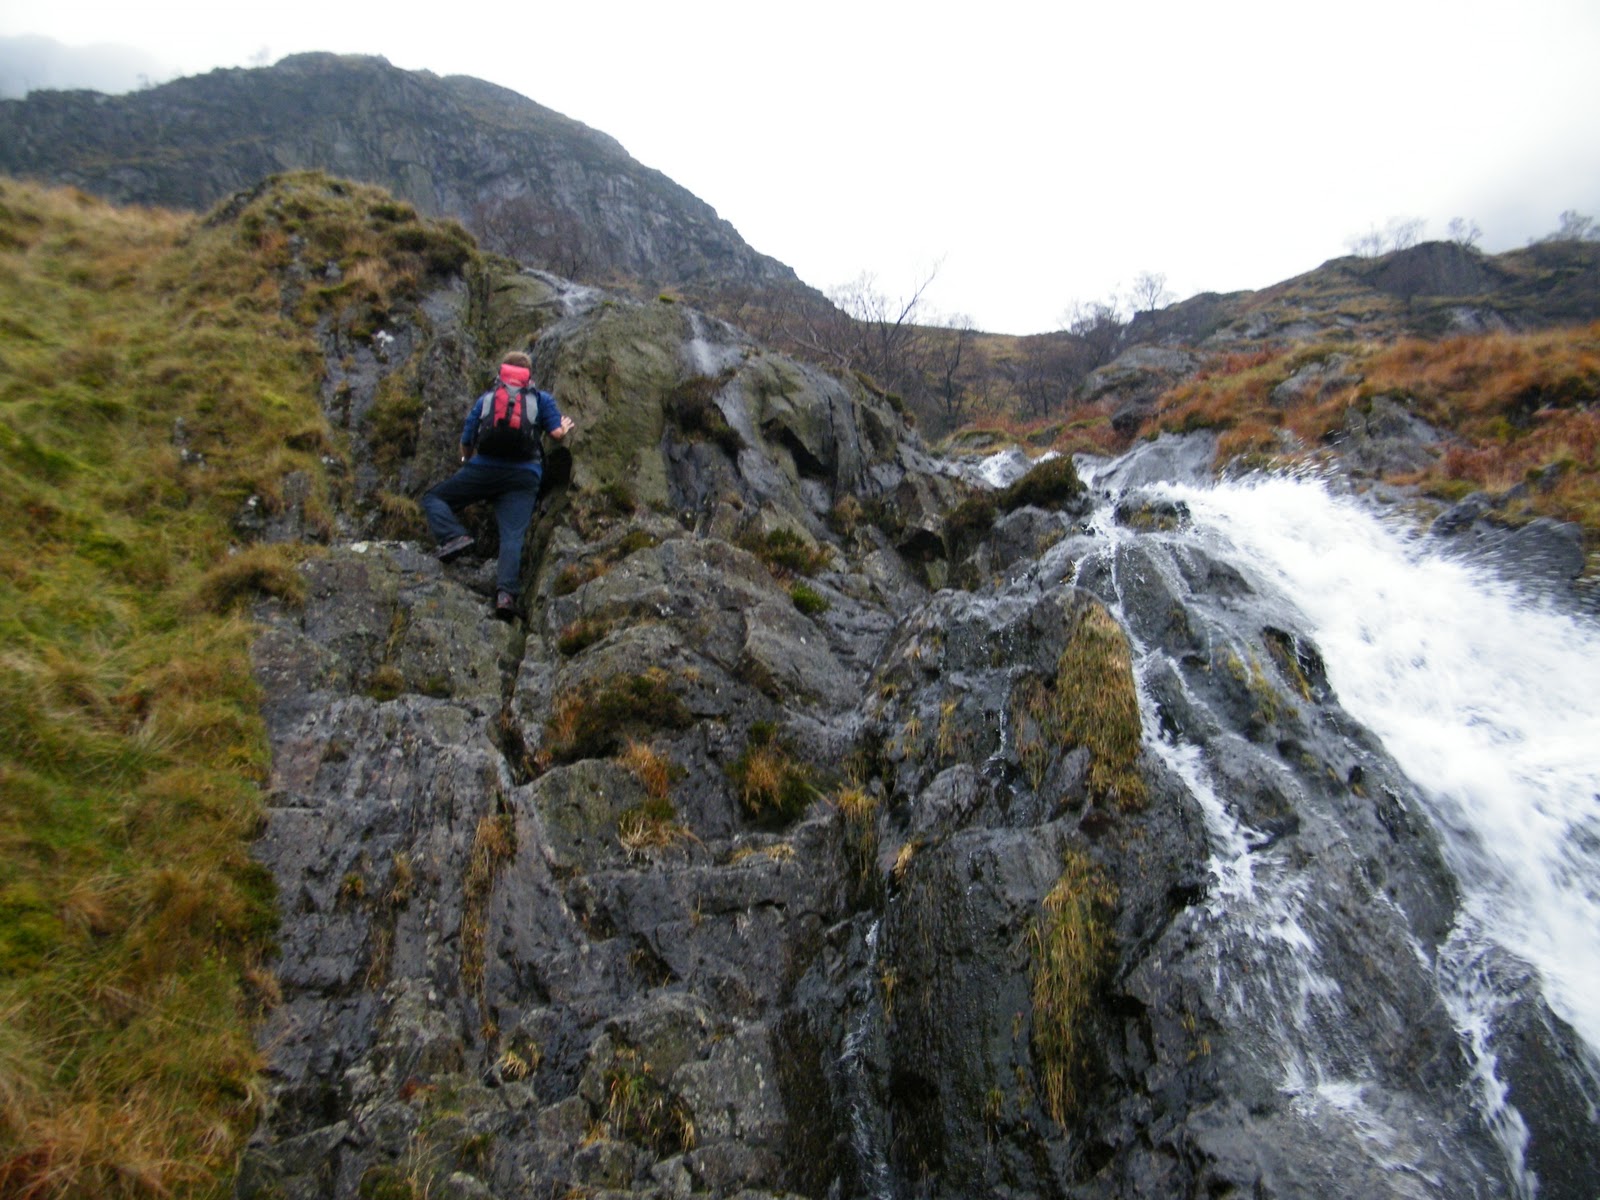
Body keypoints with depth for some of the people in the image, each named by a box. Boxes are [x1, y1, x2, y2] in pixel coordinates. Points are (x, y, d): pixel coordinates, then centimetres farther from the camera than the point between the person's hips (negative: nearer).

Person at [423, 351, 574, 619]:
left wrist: (468, 461, 44)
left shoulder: (485, 398, 21)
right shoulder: (541, 398, 18)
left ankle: (454, 537, -12)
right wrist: (565, 428, 28)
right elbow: (557, 433, 5)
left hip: (484, 467, 0)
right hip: (524, 475, 0)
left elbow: (465, 443, 22)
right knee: (513, 535, -10)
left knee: (433, 498, 16)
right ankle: (505, 591, -32)